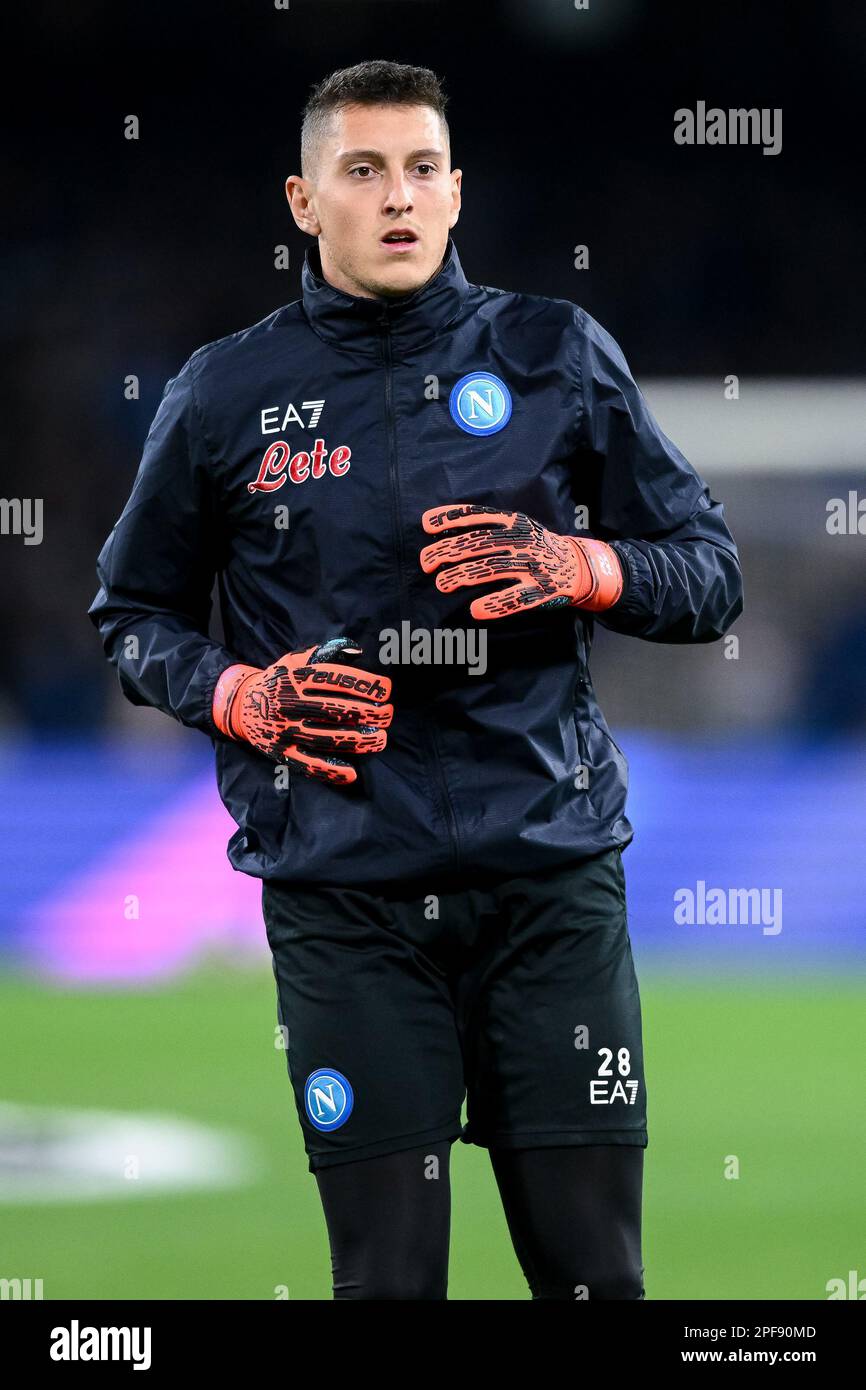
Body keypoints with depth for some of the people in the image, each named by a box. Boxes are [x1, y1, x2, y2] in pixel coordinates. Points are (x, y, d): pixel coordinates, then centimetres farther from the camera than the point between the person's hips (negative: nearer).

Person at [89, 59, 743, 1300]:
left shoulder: (558, 356, 8)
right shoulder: (226, 394, 8)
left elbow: (711, 577, 11)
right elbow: (134, 613, 18)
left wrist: (577, 569, -10)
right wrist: (239, 697, -2)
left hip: (550, 874, 0)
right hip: (341, 893, 0)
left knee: (594, 1268, 0)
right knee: (385, 1277, -1)